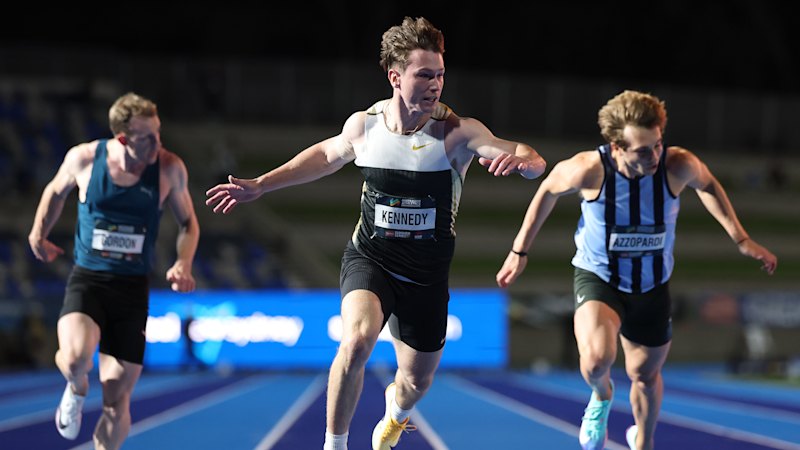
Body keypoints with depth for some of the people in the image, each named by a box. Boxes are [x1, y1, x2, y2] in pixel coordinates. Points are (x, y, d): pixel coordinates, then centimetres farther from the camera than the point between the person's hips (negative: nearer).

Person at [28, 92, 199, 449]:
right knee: (76, 359, -31)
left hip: (133, 287, 1)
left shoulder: (169, 169, -6)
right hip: (86, 280, -1)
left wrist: (183, 264, -8)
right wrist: (39, 234, 11)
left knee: (117, 404, 2)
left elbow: (188, 222, 8)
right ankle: (76, 390, 7)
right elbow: (56, 191, 16)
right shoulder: (83, 158, -7)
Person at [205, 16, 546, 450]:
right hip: (369, 257, 0)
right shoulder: (363, 125, -10)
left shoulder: (456, 132, -19)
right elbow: (328, 154, 14)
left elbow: (536, 164, -29)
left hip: (427, 272, 0)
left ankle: (395, 409, 55)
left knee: (417, 380, 15)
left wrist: (520, 158, -54)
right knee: (357, 341, -31)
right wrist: (259, 186, 15)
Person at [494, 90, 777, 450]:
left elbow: (707, 185, 1)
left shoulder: (678, 166, -24)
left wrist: (741, 239, -1)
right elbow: (548, 190, -5)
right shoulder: (590, 170, -28)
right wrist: (519, 251, 1)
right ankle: (602, 395, 9)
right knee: (597, 361, -29)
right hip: (597, 276, -3)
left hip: (651, 286, 3)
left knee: (645, 374, 18)